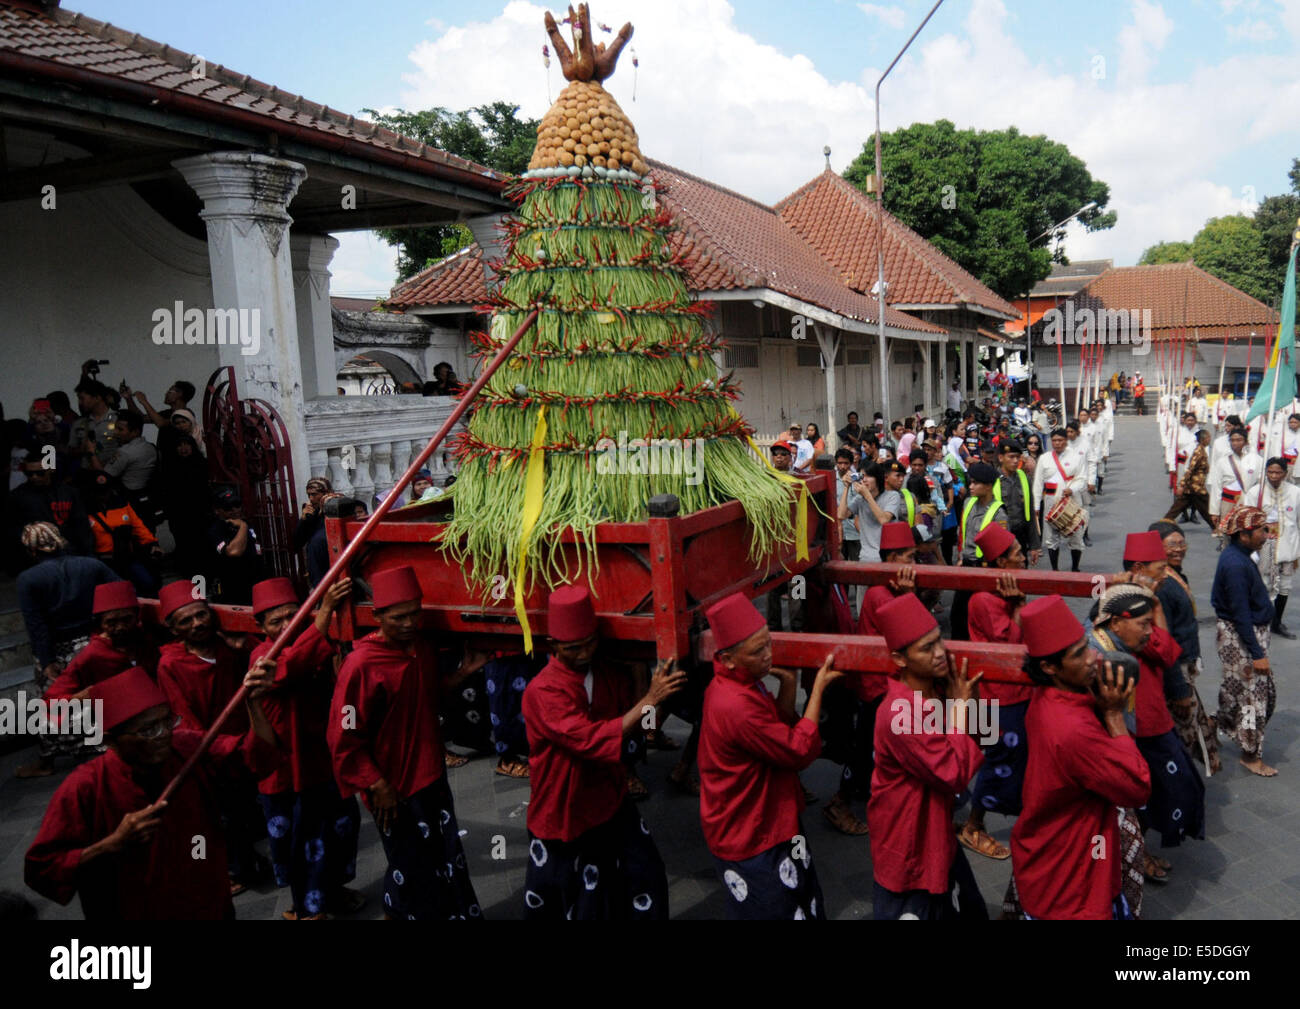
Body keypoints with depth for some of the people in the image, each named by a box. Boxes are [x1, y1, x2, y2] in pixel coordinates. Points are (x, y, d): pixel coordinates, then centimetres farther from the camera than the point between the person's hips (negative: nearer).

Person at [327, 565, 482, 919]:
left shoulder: (423, 649, -1)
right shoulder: (361, 665, -23)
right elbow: (343, 738, -20)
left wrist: (463, 673, 1)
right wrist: (377, 786, -18)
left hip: (432, 776, 7)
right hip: (394, 787, -7)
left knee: (447, 859, 20)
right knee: (410, 867, 11)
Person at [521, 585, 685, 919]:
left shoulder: (608, 674, -1)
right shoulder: (542, 691, -23)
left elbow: (638, 726, 4)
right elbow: (592, 740, -32)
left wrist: (662, 693, -15)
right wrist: (650, 699, -33)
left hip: (611, 803, 6)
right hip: (564, 813, -5)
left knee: (647, 879, 8)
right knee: (562, 904, 9)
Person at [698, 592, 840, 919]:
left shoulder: (744, 684, 0)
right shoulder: (736, 706, -31)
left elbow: (780, 730, 6)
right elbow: (800, 751, -22)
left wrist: (788, 687, -9)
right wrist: (818, 688, -16)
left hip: (769, 825, 9)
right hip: (750, 842, -9)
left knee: (805, 906, 21)